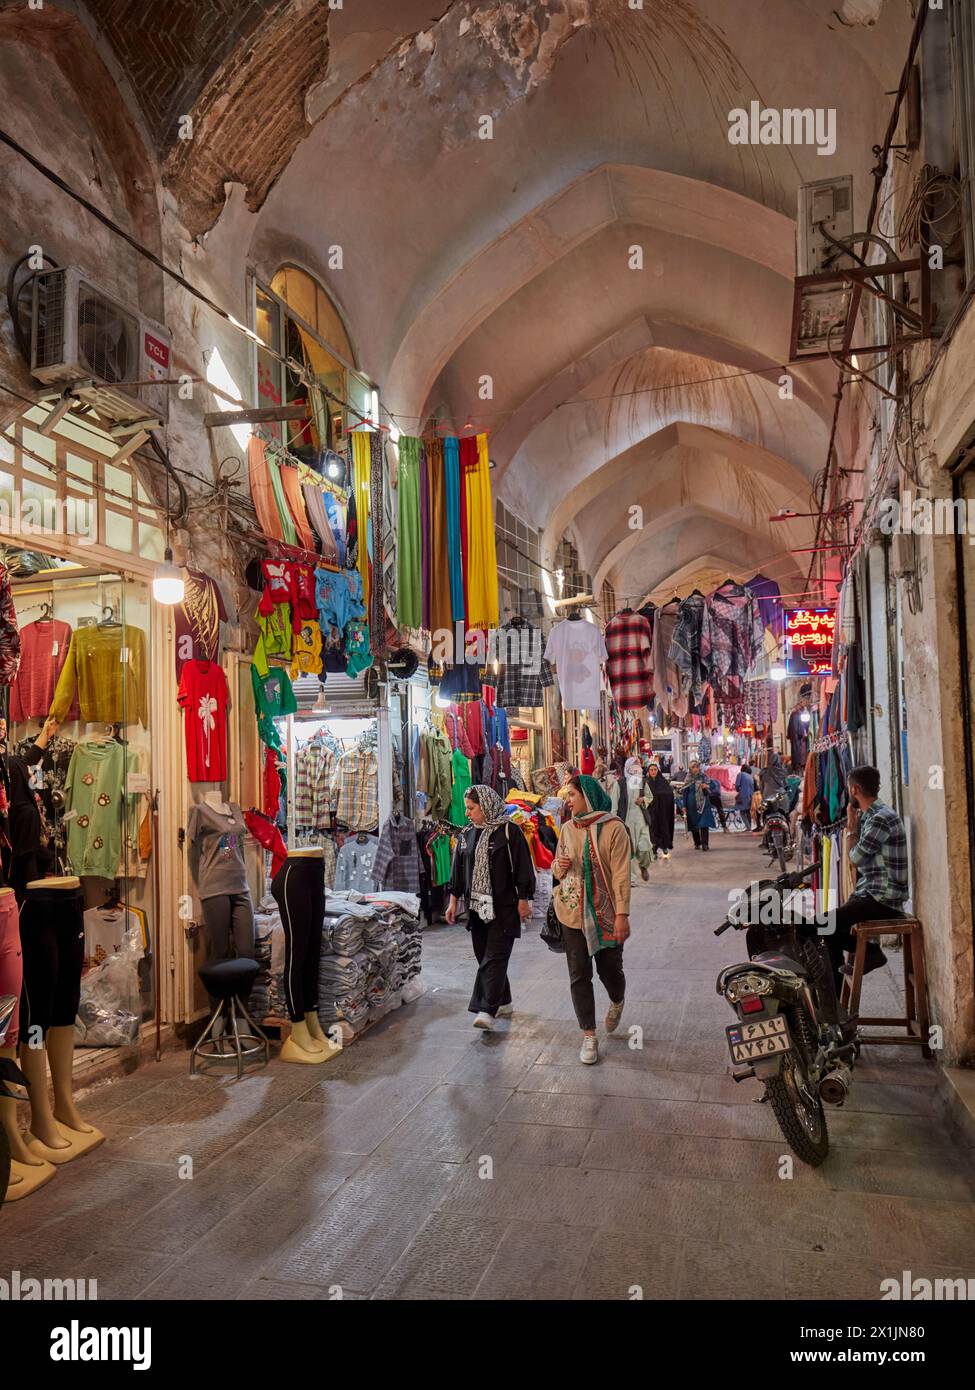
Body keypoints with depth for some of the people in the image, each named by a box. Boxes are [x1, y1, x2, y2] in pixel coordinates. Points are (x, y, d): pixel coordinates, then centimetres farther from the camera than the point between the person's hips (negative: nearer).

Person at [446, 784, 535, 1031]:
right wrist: (454, 900, 15)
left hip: (504, 908, -6)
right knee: (484, 956, 11)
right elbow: (458, 871, 17)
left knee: (494, 958, -10)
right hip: (477, 907, 7)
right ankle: (503, 1002, 25)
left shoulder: (509, 832, -8)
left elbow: (523, 867, -8)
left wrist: (524, 900, -10)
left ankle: (487, 1010, -13)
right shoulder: (467, 835, 11)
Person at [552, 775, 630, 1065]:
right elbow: (556, 868, 15)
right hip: (573, 911, 4)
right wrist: (559, 866, -9)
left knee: (610, 969, 10)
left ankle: (617, 1003, 44)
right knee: (579, 975, 5)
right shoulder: (567, 828, 4)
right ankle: (589, 1036, 16)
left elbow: (621, 874, -13)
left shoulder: (613, 828, -10)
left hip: (605, 912, -3)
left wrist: (622, 913, -17)